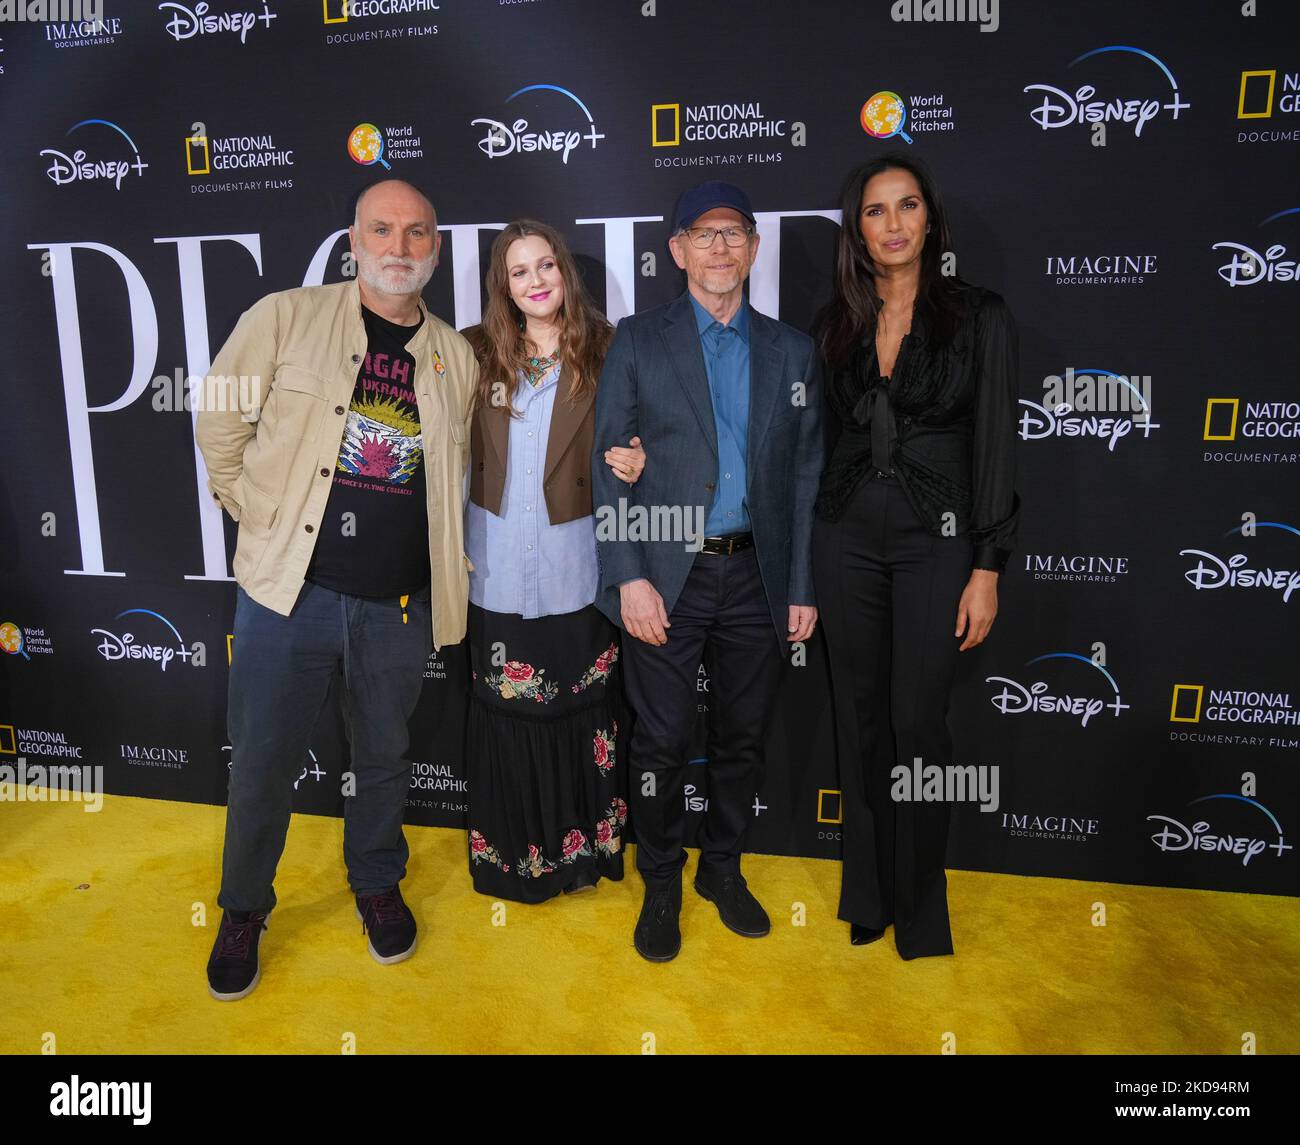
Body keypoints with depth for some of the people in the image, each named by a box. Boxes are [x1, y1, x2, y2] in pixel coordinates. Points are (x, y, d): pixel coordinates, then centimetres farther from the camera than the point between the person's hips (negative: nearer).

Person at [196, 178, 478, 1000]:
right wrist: (263, 516, 3)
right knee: (263, 763, 9)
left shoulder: (456, 358, 7)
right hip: (290, 589, -2)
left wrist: (445, 564, 11)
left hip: (400, 602, 2)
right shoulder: (286, 318, -1)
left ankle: (377, 884, 42)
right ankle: (244, 909, 34)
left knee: (385, 755, 17)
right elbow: (221, 422, 5)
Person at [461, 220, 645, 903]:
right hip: (498, 563, 1)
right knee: (504, 709, 9)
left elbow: (628, 443, 4)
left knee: (582, 704, 8)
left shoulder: (605, 351, 0)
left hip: (575, 559, -1)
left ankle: (585, 843, 28)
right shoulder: (478, 352, 4)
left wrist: (635, 463, -17)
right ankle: (512, 853, 28)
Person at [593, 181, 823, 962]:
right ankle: (661, 883, 26)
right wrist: (629, 577, -11)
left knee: (743, 738, 13)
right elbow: (608, 464, -3)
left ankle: (723, 868, 35)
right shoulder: (639, 342, 1)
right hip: (667, 578, -2)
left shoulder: (792, 351, 8)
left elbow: (807, 477, 7)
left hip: (755, 577, 3)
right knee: (663, 742, 5)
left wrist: (802, 589, 4)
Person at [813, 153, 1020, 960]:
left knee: (917, 724, 1)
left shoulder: (979, 317, -3)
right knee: (860, 718, 10)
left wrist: (987, 569, -10)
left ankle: (920, 907, 22)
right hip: (848, 538, 3)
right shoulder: (837, 326, 8)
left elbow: (995, 447, -6)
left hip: (935, 540, -3)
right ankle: (869, 892, 28)